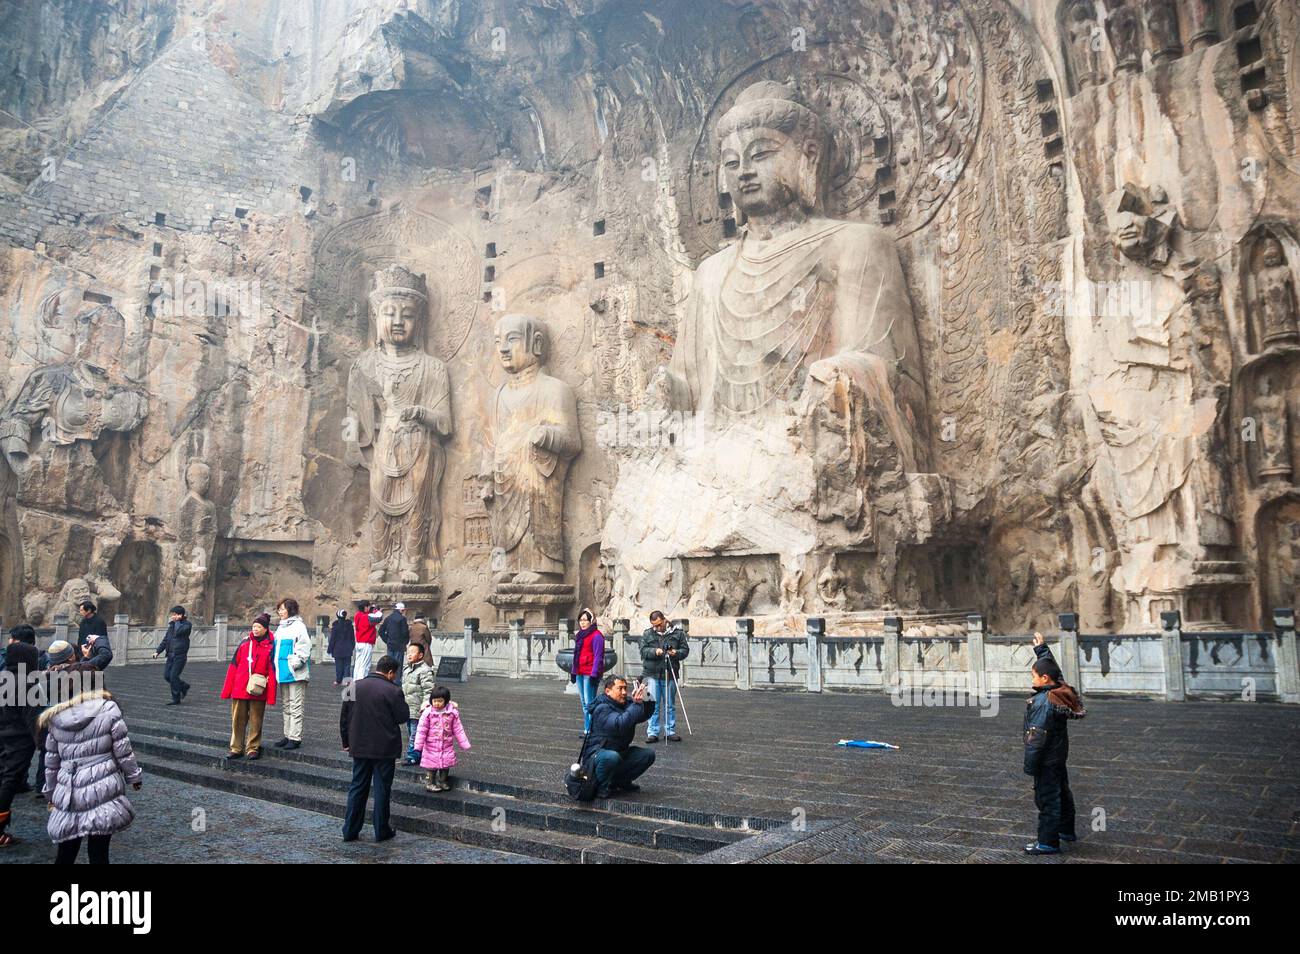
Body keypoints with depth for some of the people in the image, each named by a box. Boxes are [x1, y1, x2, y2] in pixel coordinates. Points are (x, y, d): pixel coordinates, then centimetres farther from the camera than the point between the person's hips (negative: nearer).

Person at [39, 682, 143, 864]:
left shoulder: (56, 718, 6)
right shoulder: (109, 710, -6)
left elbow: (51, 763, 13)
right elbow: (123, 752, -4)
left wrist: (51, 793, 26)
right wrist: (134, 777, 11)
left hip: (69, 796, 3)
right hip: (103, 792, -3)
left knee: (65, 852, 15)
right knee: (98, 852, 4)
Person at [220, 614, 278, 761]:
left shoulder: (270, 646, -1)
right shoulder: (245, 643, 8)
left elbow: (272, 670, -4)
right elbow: (233, 665, 9)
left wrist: (271, 696, -9)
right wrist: (227, 690, 6)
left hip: (257, 692, -3)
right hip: (239, 689, 3)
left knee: (255, 722, 5)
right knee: (237, 720, 8)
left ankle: (253, 749, 16)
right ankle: (236, 748, 19)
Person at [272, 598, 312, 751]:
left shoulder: (299, 626, -9)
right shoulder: (280, 627, 17)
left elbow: (304, 647, -16)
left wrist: (296, 662, -20)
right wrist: (276, 666, 15)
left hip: (296, 673, -9)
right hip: (283, 672, 9)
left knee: (296, 706, -5)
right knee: (287, 706, 15)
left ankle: (295, 738, -2)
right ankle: (288, 735, 24)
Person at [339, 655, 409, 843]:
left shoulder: (355, 687, 3)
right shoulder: (392, 691, -15)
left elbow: (344, 717, 8)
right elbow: (403, 716, -10)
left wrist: (346, 742, 17)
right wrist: (400, 700, 6)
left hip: (359, 747, 5)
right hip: (384, 748, -5)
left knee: (357, 787, 14)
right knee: (382, 789, 5)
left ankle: (350, 830, 16)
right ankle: (382, 831, 12)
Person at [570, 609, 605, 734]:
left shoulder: (596, 636, -9)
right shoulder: (580, 635, 18)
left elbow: (598, 657, -14)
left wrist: (594, 674, -18)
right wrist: (573, 672, 21)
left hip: (590, 674, -9)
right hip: (580, 673, 9)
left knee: (589, 703, -10)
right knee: (584, 703, 12)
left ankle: (591, 730, -6)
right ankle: (587, 729, 18)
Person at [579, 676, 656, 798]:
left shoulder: (626, 703, 5)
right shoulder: (602, 709, -21)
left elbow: (644, 715, 0)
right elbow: (620, 724, -37)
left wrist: (647, 700, -20)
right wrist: (637, 704, -38)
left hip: (620, 752, 8)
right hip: (596, 753, -8)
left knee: (648, 755, -2)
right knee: (612, 757, -39)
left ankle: (621, 781, 12)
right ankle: (601, 788, -13)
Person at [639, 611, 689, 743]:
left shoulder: (677, 633, 5)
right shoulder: (647, 634, 5)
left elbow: (685, 650, 4)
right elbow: (643, 651, -3)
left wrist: (677, 653, -16)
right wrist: (655, 651, -21)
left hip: (670, 675, 1)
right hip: (652, 674, -1)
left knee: (670, 705, 9)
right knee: (653, 705, 1)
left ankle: (670, 731, 18)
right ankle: (652, 733, 8)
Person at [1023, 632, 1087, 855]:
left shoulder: (1043, 703, -27)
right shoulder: (1061, 691, -3)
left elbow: (1036, 738, -25)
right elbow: (1052, 667, 17)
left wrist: (1030, 765, -19)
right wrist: (1041, 648, 27)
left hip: (1046, 760, -9)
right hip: (1059, 755, 9)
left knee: (1047, 798, 0)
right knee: (1061, 792, 23)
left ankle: (1048, 842, 7)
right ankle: (1066, 830, 40)